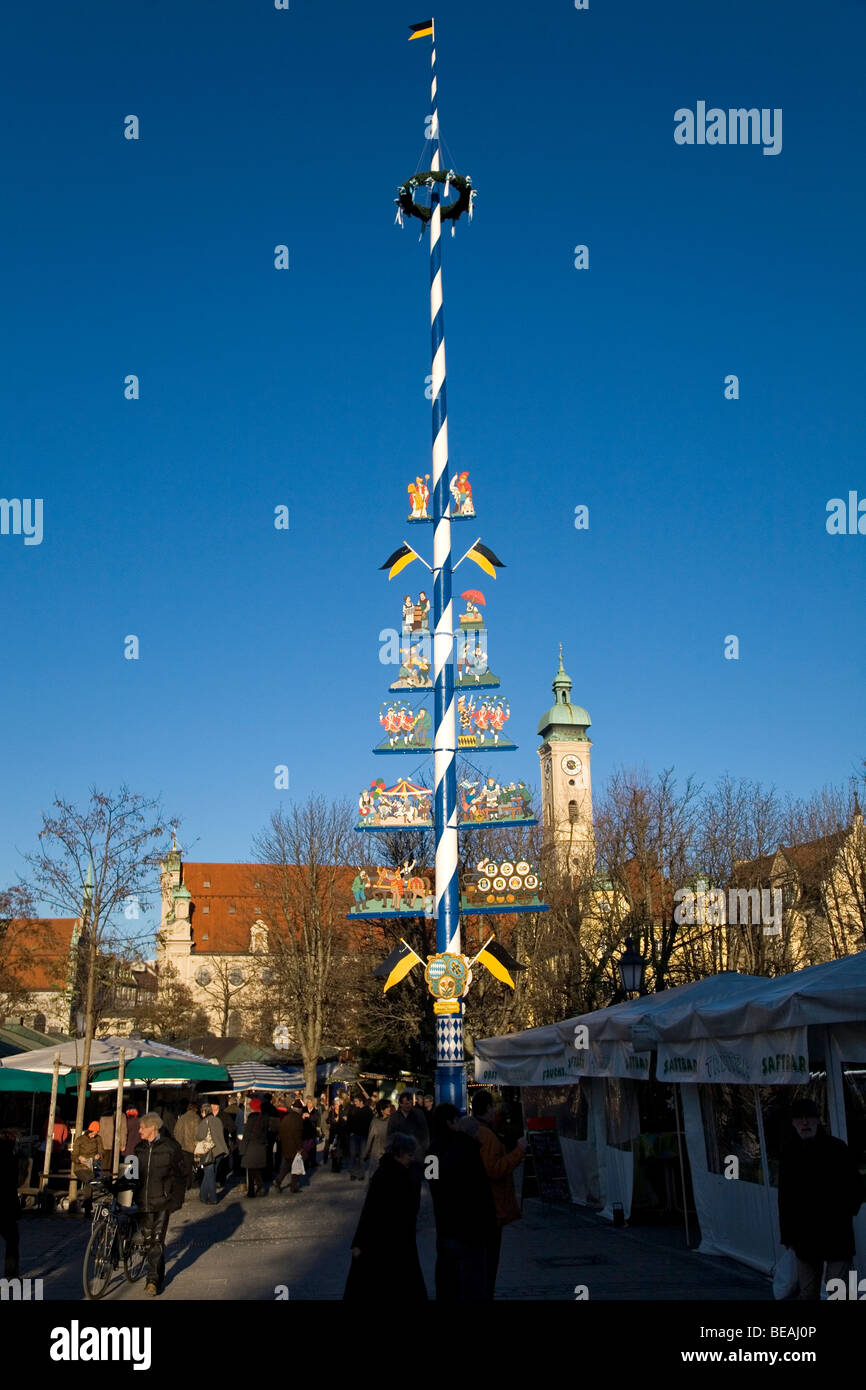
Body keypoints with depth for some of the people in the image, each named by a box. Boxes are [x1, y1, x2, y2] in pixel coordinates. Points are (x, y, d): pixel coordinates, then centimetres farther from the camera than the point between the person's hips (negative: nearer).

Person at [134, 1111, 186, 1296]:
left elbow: (181, 1175, 1)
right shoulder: (140, 1148, 11)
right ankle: (155, 1274, 22)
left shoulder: (170, 1147, -4)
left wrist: (177, 1200, -3)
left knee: (157, 1241, -7)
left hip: (162, 1201, -5)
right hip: (143, 1201, 5)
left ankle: (154, 1279, 0)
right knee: (147, 1239, 6)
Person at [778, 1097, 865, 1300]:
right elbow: (784, 1198, 8)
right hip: (804, 1236, 3)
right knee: (808, 1293, 9)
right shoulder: (788, 1154, 3)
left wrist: (845, 1213, -2)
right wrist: (788, 1235, 8)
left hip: (837, 1235, -3)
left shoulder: (836, 1148, -5)